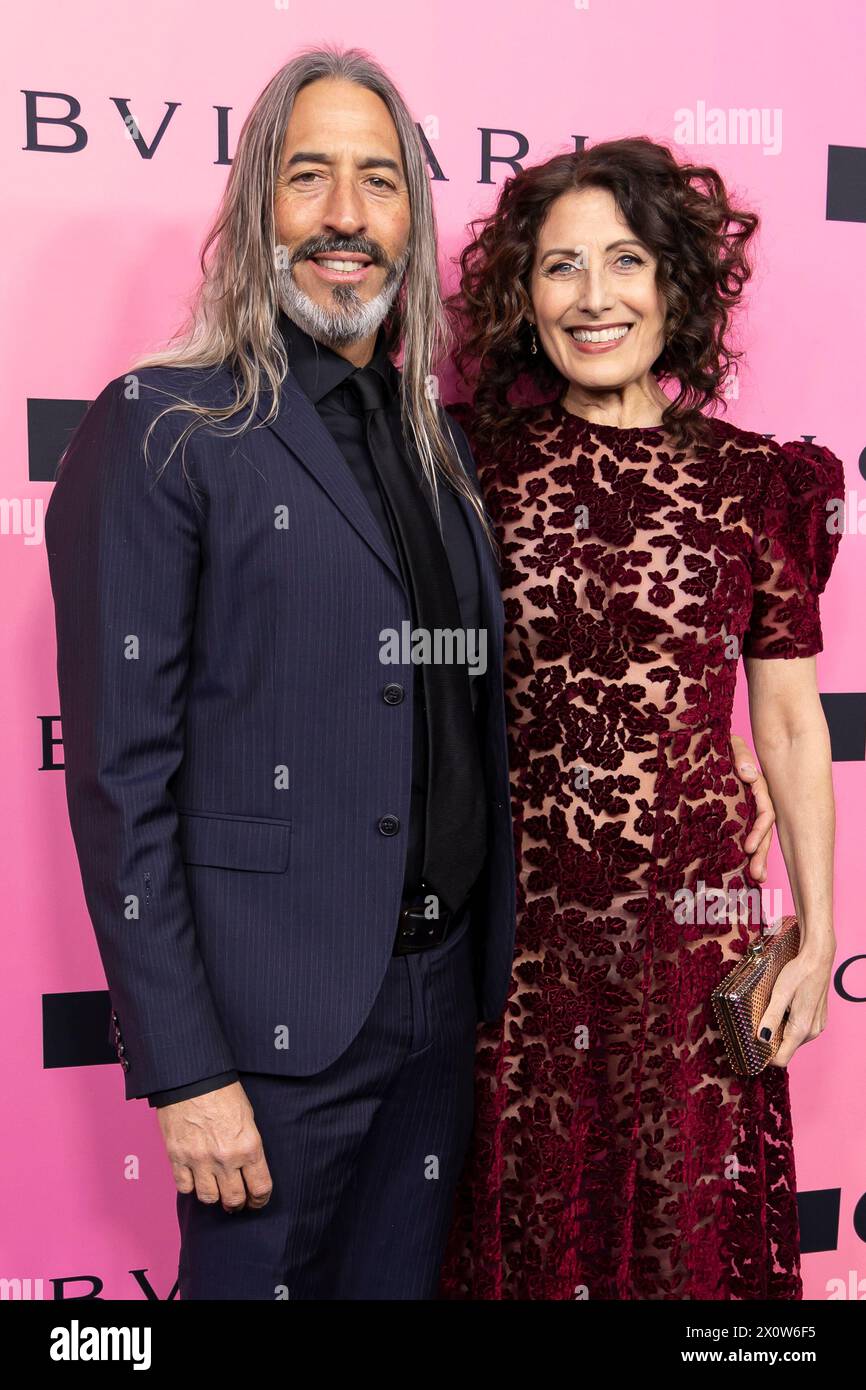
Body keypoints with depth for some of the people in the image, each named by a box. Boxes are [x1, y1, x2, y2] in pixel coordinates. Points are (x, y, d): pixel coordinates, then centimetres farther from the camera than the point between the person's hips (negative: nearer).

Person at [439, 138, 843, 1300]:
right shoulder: (477, 464, 0)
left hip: (695, 922, 0)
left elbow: (792, 723, 4)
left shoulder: (756, 481, -1)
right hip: (511, 926, 1)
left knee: (692, 1228, 15)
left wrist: (816, 935, 3)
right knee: (521, 1226, 17)